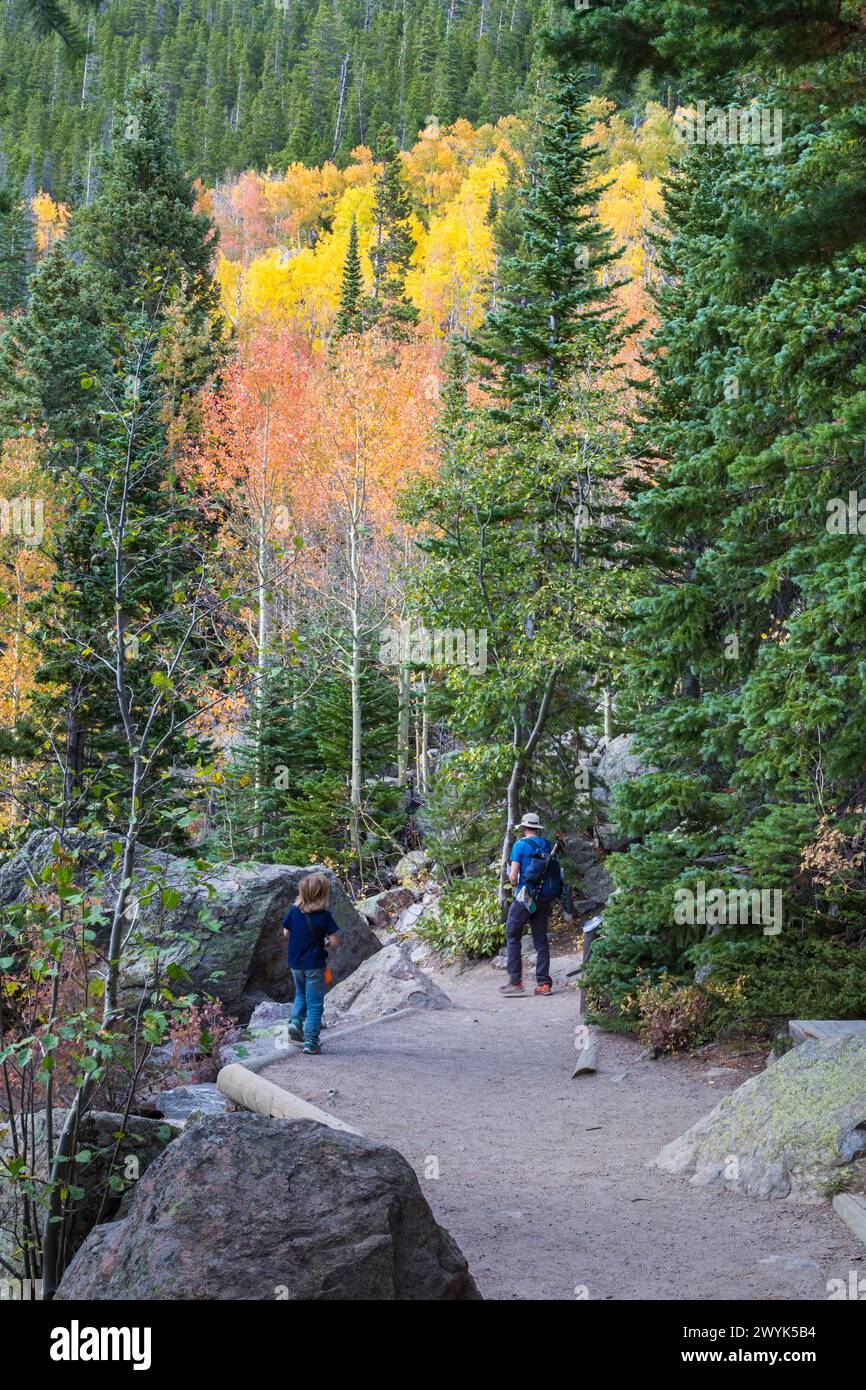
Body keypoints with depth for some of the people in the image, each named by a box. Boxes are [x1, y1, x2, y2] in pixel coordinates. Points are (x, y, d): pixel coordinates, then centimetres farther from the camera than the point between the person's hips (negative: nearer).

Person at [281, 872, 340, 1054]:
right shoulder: (324, 916, -17)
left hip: (295, 963, 4)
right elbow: (335, 941, -16)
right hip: (314, 965, -4)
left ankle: (296, 1021, 6)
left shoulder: (294, 911, -7)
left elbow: (286, 932, 5)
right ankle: (310, 1042, 3)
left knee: (301, 994, 28)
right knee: (314, 1004, 4)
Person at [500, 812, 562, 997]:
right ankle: (544, 983, 6)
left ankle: (515, 982, -2)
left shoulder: (520, 845, -7)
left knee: (512, 936, 4)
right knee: (541, 939, 10)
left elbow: (513, 876, -10)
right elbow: (556, 872, 9)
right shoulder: (549, 845, 8)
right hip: (546, 898, 5)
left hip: (526, 897, -5)